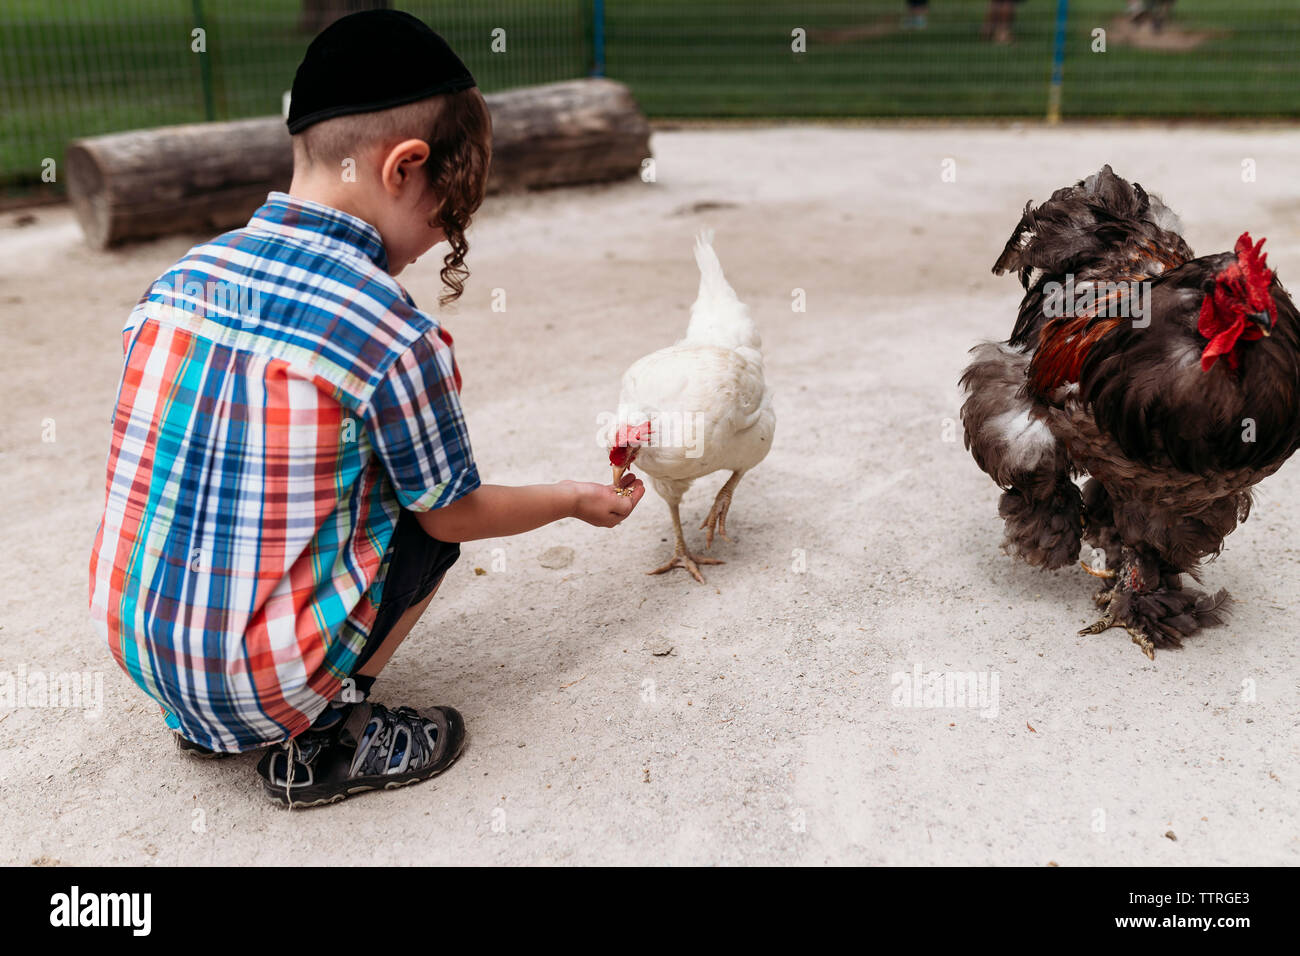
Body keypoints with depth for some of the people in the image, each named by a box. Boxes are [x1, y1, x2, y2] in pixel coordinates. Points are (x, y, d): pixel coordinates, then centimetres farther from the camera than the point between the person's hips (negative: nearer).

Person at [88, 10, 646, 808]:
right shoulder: (396, 337, -19)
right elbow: (456, 514, -5)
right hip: (263, 680, -6)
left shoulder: (182, 277, -1)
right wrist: (576, 499, 13)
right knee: (433, 509, 10)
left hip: (131, 642, 6)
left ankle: (201, 712, 23)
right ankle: (319, 741, 6)